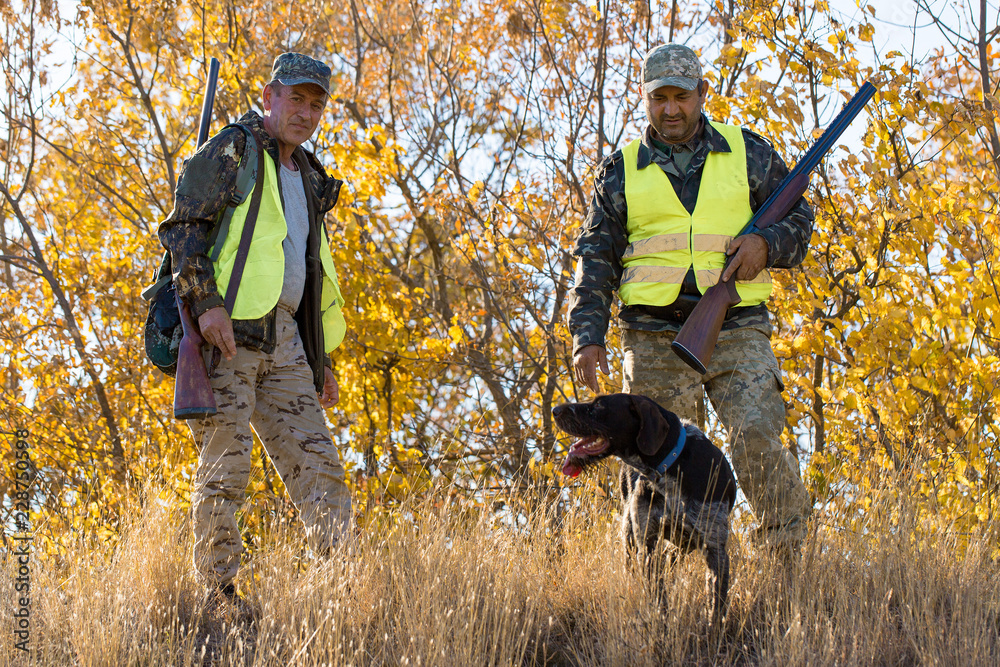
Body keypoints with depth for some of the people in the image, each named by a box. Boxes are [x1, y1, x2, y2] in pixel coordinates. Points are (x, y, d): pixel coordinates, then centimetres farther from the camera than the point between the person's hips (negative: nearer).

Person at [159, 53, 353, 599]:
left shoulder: (308, 179, 26)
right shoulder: (232, 152, 2)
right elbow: (182, 226, -9)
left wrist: (321, 362, 22)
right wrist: (206, 303, -23)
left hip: (284, 338, 7)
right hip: (227, 330, -7)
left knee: (316, 462, -2)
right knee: (225, 467, -10)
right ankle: (218, 592, -9)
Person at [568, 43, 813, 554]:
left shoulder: (748, 153, 12)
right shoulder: (621, 170, 13)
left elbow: (798, 216, 18)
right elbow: (596, 257, 12)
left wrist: (767, 244, -5)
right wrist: (588, 336, -1)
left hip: (738, 328, -1)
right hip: (654, 335, 1)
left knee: (756, 437, -19)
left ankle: (789, 554, -9)